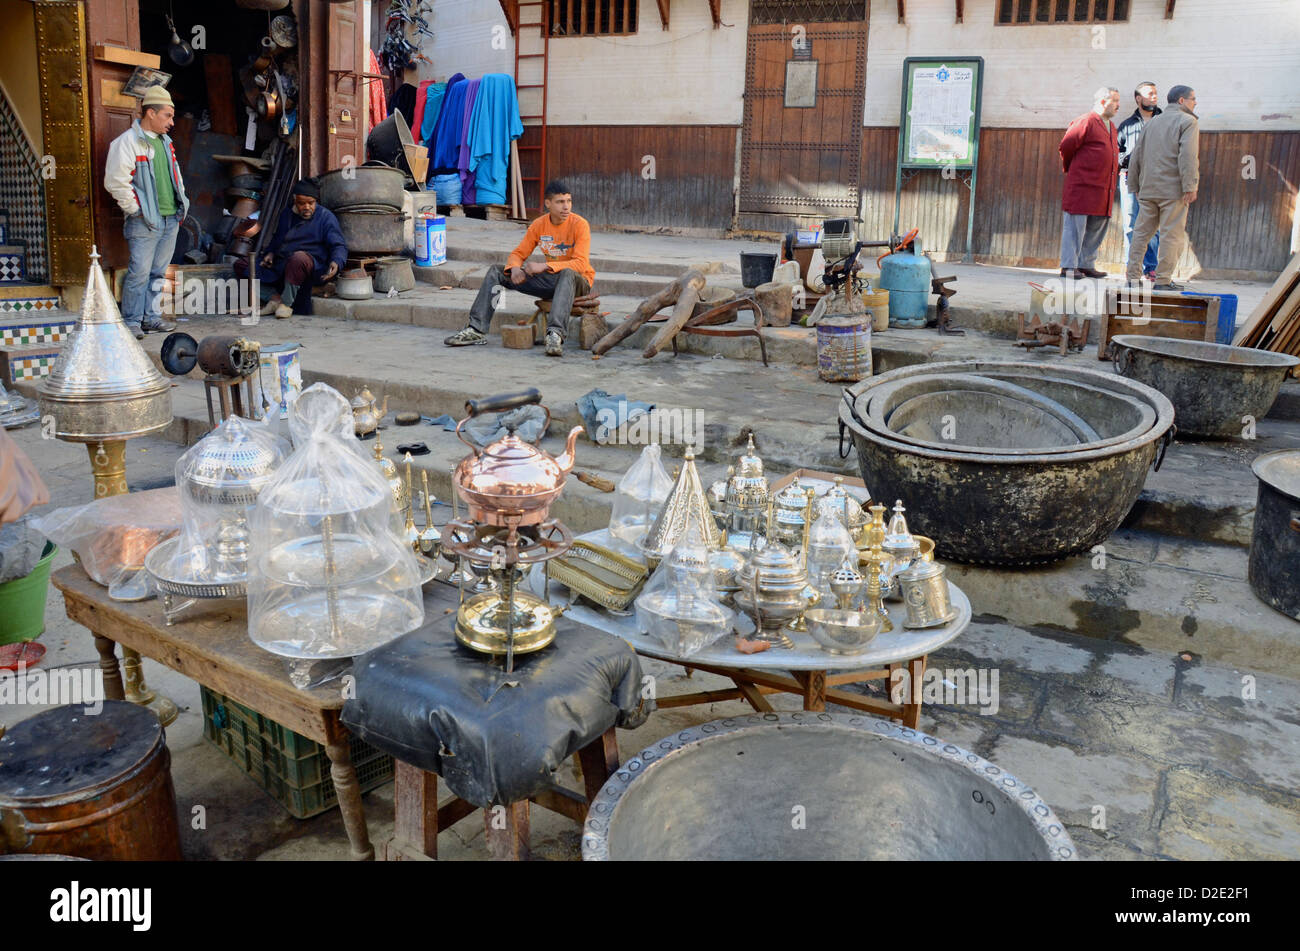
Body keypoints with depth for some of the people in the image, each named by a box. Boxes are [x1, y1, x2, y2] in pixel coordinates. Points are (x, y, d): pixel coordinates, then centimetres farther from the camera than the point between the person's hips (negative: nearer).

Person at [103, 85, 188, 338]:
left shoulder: (165, 142, 17)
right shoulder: (127, 142, -10)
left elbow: (175, 176, 29)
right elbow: (116, 182, -14)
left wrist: (181, 205, 19)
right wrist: (135, 210, -11)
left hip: (170, 220, 8)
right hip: (144, 222, -8)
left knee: (158, 272, 11)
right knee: (140, 272, -7)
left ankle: (150, 317, 19)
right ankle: (131, 321, 1)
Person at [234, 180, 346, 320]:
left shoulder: (326, 217, -2)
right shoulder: (286, 213, 16)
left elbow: (339, 245, -8)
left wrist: (336, 262, -30)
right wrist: (270, 253, 11)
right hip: (279, 264, 7)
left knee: (299, 258, -42)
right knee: (240, 265, -1)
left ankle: (286, 303, -26)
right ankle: (276, 296, -15)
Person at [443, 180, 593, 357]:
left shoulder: (579, 224, -15)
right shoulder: (538, 225, 1)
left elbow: (581, 263, -26)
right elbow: (518, 254, 4)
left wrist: (545, 266, -34)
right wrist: (515, 268, -21)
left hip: (577, 283, -5)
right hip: (550, 281, 6)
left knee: (567, 274, -42)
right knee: (496, 272, -2)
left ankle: (555, 333, -55)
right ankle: (476, 330, -11)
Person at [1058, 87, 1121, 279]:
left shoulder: (1110, 126, 20)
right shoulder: (1086, 122, -7)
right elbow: (1066, 146, -6)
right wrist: (1070, 168, 7)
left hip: (1103, 189, 9)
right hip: (1082, 187, -9)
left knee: (1097, 229, 10)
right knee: (1075, 227, -6)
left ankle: (1086, 265, 18)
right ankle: (1068, 267, -4)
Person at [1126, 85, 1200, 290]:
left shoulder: (1153, 122, 20)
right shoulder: (1188, 121, -1)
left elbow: (1136, 156, 21)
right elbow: (1188, 156, -14)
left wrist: (1135, 185, 25)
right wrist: (1190, 186, -16)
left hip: (1148, 189, 7)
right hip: (1173, 189, -7)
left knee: (1141, 232, 9)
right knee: (1172, 235, -3)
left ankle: (1133, 276, 9)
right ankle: (1163, 279, -5)